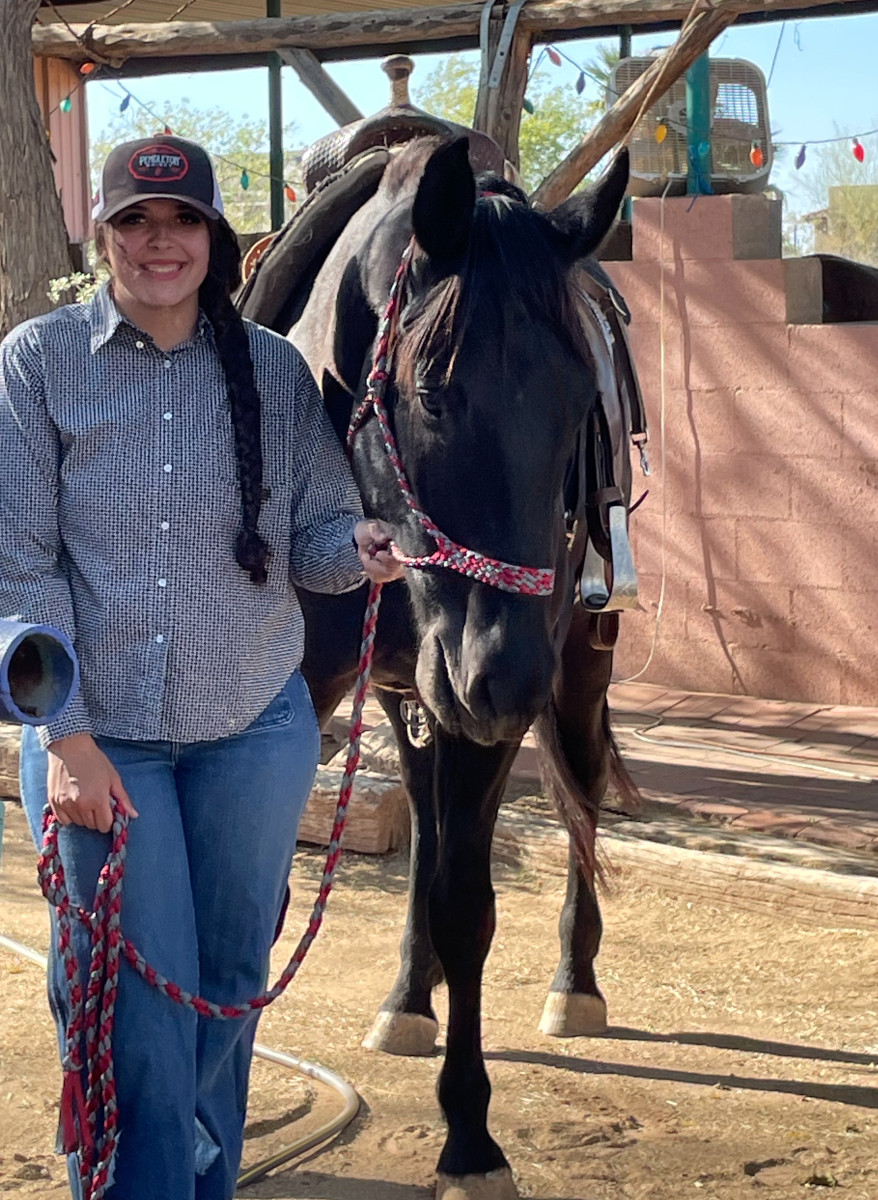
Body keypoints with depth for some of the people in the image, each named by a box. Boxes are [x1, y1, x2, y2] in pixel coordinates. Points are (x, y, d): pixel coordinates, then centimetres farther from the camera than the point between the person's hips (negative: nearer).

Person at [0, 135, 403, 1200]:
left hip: (254, 731, 3)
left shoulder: (274, 369, 1)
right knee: (136, 1010, -2)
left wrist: (362, 548, -20)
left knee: (230, 984, 14)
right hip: (97, 737, -2)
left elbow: (315, 533, 4)